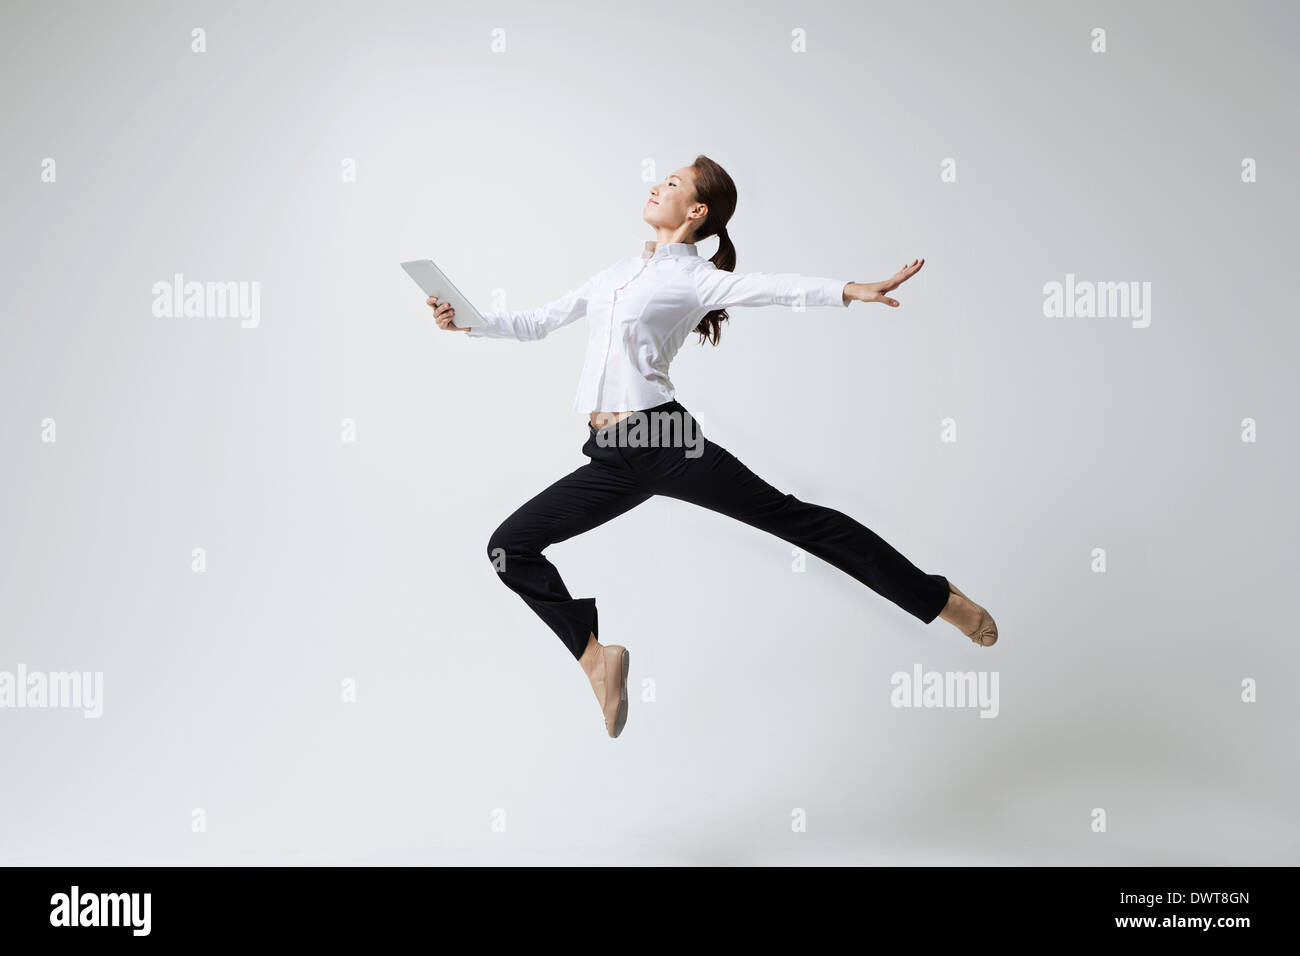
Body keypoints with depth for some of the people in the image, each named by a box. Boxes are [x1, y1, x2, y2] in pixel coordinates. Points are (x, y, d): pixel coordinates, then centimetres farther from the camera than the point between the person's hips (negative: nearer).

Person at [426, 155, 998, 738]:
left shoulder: (693, 277, 1)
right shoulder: (617, 273, 21)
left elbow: (769, 288, -17)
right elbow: (538, 323, 27)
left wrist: (852, 290, -34)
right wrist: (464, 321, 17)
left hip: (664, 442, -6)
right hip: (611, 462, 6)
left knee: (792, 516, -8)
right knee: (510, 547, -1)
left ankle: (938, 598, 4)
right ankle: (595, 654, 10)